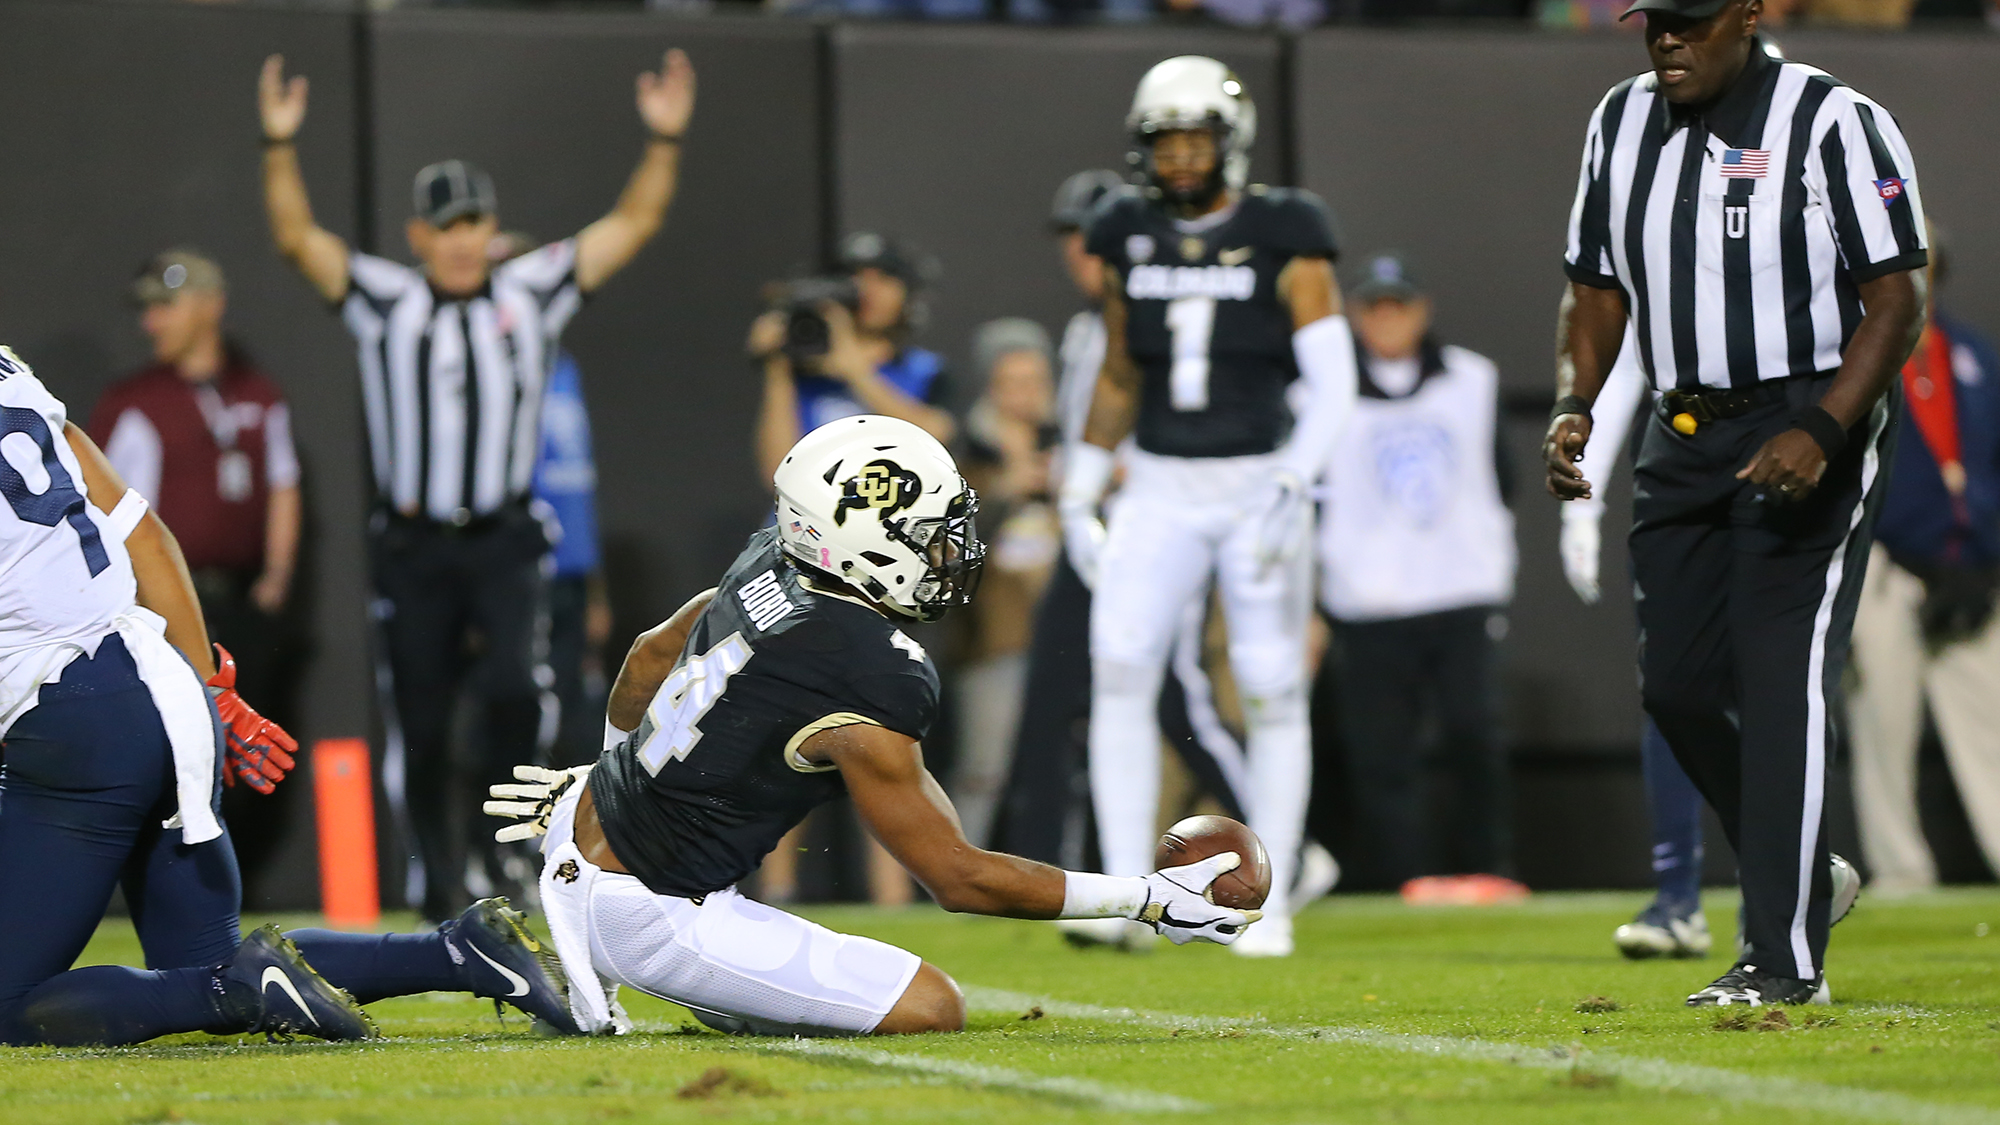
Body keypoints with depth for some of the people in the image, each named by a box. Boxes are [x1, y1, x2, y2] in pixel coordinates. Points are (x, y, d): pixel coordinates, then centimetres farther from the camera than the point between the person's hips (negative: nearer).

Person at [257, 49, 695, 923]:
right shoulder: (385, 302, 1)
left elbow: (633, 224, 2)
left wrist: (665, 140, -11)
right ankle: (437, 874, 20)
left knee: (513, 686, -22)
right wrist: (280, 144, -24)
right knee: (421, 724, 4)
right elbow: (297, 237, -10)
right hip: (412, 547, 0)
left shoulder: (530, 293, 4)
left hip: (504, 544, 0)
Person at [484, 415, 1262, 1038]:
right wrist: (1149, 899, -13)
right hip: (639, 913, -9)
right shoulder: (873, 689, -26)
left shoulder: (769, 570, -3)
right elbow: (957, 879, -18)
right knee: (932, 1011, -9)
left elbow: (650, 658, 17)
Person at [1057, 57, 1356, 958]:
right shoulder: (1131, 240, 5)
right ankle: (1124, 893, -10)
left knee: (1272, 692, -2)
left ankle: (1269, 904, 8)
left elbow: (1333, 384, -12)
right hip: (1159, 492, 3)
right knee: (1119, 671, -13)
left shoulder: (1282, 239, -7)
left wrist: (1291, 490, -22)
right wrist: (1079, 493, 13)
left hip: (1259, 488, -3)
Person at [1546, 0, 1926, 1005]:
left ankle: (1787, 960, -9)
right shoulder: (1621, 122, 10)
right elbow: (1596, 286, 18)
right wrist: (1574, 405, 0)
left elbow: (1897, 299, -12)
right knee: (1675, 685, 6)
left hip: (1806, 435, -7)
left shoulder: (1835, 122, -10)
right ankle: (1803, 876, 28)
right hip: (1682, 437, 7)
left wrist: (1822, 431, -24)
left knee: (1783, 684, -11)